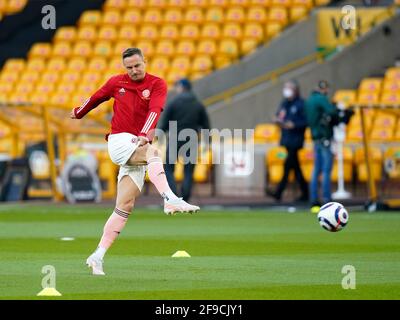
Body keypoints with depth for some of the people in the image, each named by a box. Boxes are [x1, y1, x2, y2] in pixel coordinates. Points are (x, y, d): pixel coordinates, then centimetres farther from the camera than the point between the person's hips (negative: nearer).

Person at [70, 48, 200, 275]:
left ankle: (98, 256, -2)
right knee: (152, 152, -34)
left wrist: (144, 134, -35)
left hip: (140, 144, 1)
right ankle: (170, 199, -53)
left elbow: (155, 111, -17)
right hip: (119, 141, -1)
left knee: (125, 206, -5)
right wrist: (79, 112, 44)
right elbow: (96, 98, 27)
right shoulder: (116, 83, 8)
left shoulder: (157, 85, 1)